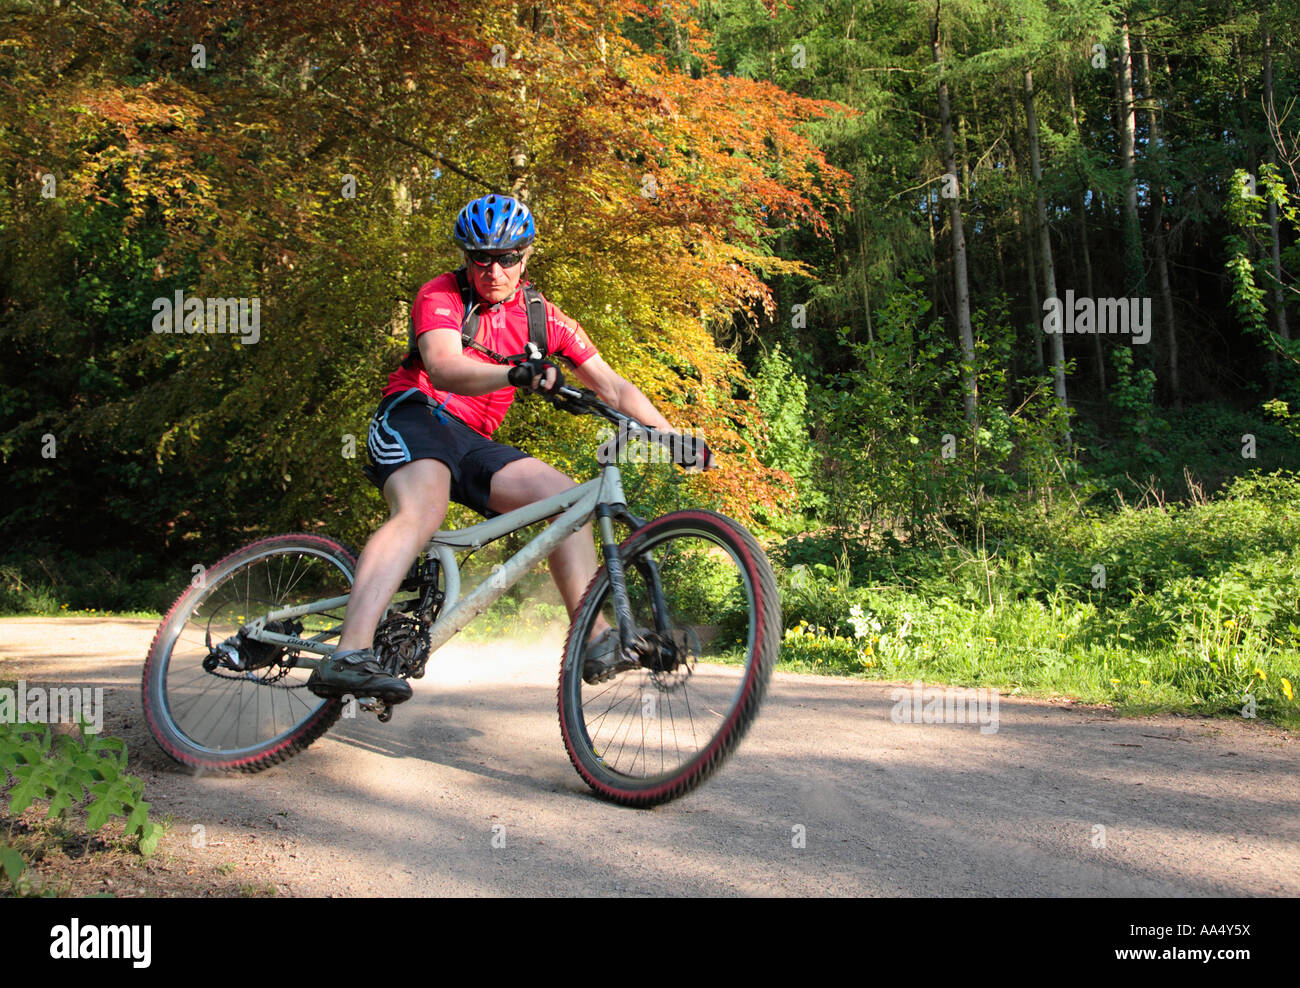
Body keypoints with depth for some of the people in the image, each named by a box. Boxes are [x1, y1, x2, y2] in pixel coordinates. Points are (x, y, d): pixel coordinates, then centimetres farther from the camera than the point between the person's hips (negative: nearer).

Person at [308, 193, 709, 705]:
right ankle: (348, 656, -47)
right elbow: (443, 369, -28)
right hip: (414, 415, -6)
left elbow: (614, 388, 7)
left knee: (565, 495, -13)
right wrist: (517, 374, -47)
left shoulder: (543, 317, 8)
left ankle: (596, 642, -12)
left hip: (472, 441, 6)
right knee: (422, 510, -35)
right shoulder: (440, 295, -8)